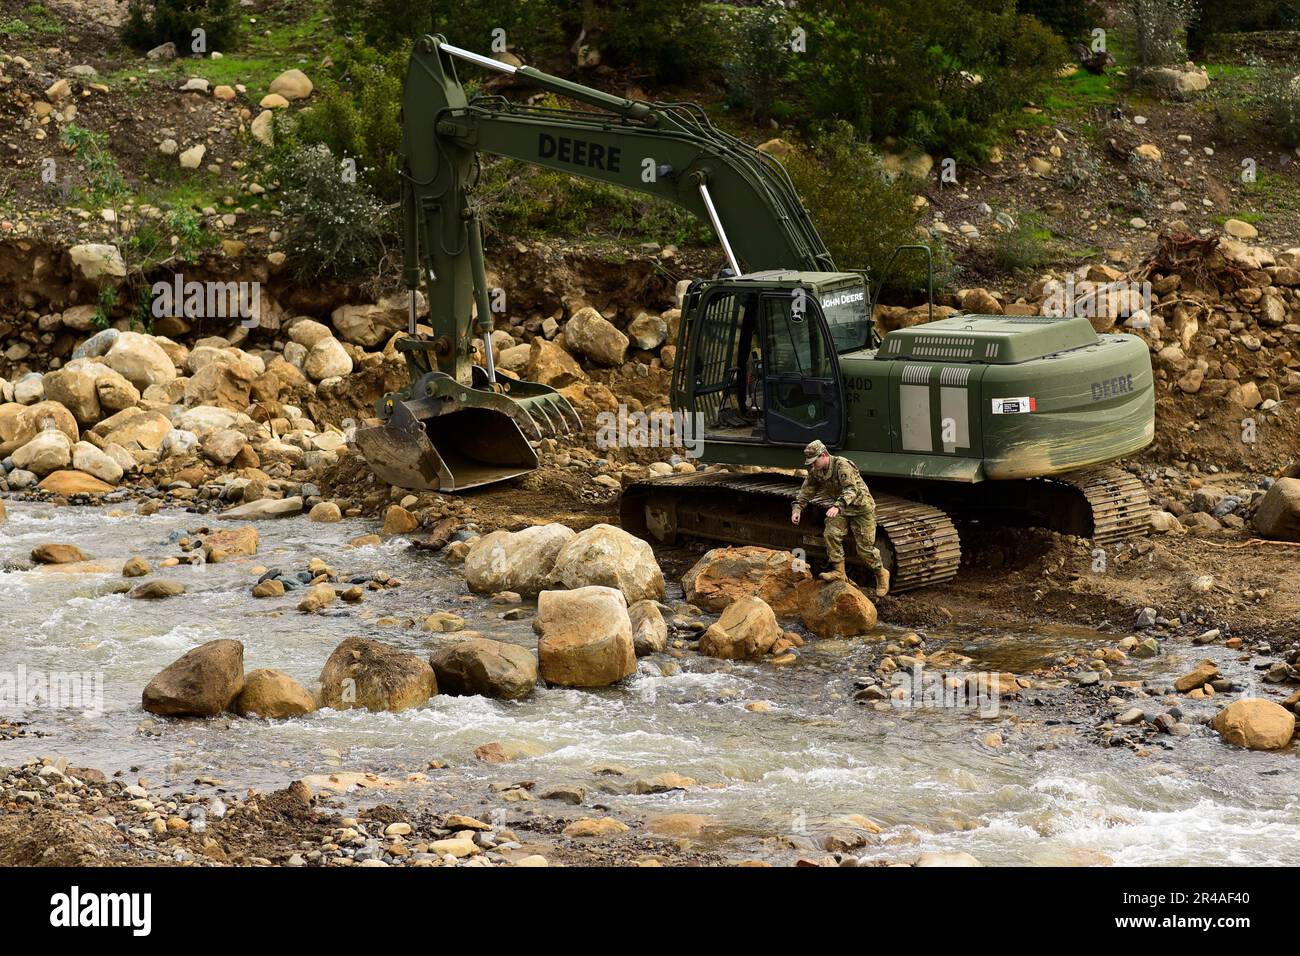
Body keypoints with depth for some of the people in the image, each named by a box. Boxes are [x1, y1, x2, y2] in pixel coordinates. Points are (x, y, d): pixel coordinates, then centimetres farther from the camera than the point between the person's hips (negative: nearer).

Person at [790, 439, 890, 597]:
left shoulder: (842, 465, -29)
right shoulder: (815, 472, -4)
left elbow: (851, 489, -40)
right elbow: (806, 491, 5)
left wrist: (837, 506, -55)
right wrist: (797, 508, -11)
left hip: (861, 508, -7)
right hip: (841, 509, 7)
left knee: (865, 548, -4)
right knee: (831, 535, -14)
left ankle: (881, 574, 19)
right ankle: (838, 571, -4)